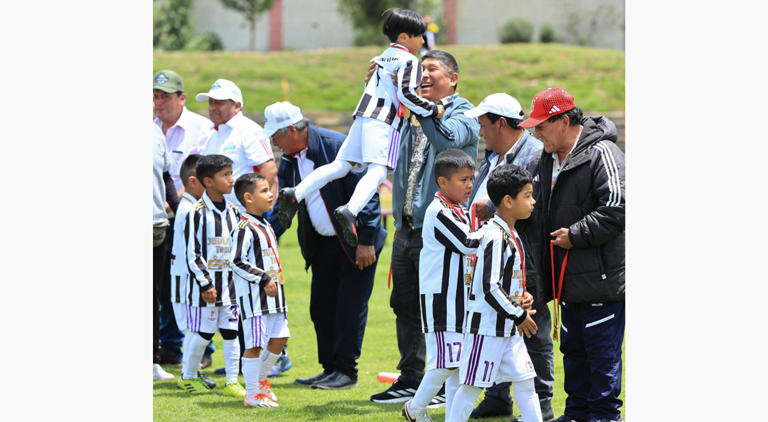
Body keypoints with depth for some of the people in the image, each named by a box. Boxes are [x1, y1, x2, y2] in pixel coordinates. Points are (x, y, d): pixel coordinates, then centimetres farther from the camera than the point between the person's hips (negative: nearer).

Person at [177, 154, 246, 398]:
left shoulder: (233, 211, 8)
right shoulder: (198, 214, -12)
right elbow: (193, 255, -12)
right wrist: (205, 284, -15)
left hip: (230, 284, 5)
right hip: (206, 286, -5)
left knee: (232, 332, 4)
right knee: (201, 333, 1)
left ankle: (232, 382, 10)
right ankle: (188, 377, 18)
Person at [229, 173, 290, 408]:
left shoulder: (266, 226, 16)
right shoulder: (245, 228, -14)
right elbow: (236, 262, -19)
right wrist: (264, 279, -21)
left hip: (272, 295, 9)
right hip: (254, 297, -9)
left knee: (279, 338, 11)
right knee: (254, 343, -6)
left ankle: (260, 378, 30)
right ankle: (252, 394, 0)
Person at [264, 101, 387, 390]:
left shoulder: (338, 147, -19)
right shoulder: (289, 160, 3)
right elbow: (283, 206, 10)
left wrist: (366, 240, -20)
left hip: (355, 242, -7)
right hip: (322, 243, 7)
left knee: (350, 306, -4)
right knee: (321, 306, 7)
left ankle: (346, 370, 3)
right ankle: (330, 369, 17)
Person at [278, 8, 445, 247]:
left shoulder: (383, 57, 23)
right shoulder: (409, 61, -3)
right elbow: (406, 94, -12)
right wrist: (434, 110, -4)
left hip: (363, 117, 8)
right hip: (384, 121, -8)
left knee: (341, 164, 11)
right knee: (378, 171, -19)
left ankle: (295, 194, 2)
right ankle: (350, 211, -41)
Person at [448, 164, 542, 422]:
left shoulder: (511, 236, 11)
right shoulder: (495, 237, -19)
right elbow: (490, 289, -24)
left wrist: (521, 298, 5)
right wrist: (518, 315, -17)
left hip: (509, 328, 9)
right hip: (487, 325, -9)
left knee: (524, 381, 9)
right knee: (473, 384, -2)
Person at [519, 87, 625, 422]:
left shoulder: (601, 155, -14)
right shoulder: (548, 159, 15)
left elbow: (617, 208, -21)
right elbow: (539, 213, 25)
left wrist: (575, 235, -18)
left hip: (601, 279, -9)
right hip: (568, 278, 9)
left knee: (602, 350, -4)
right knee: (573, 348, 14)